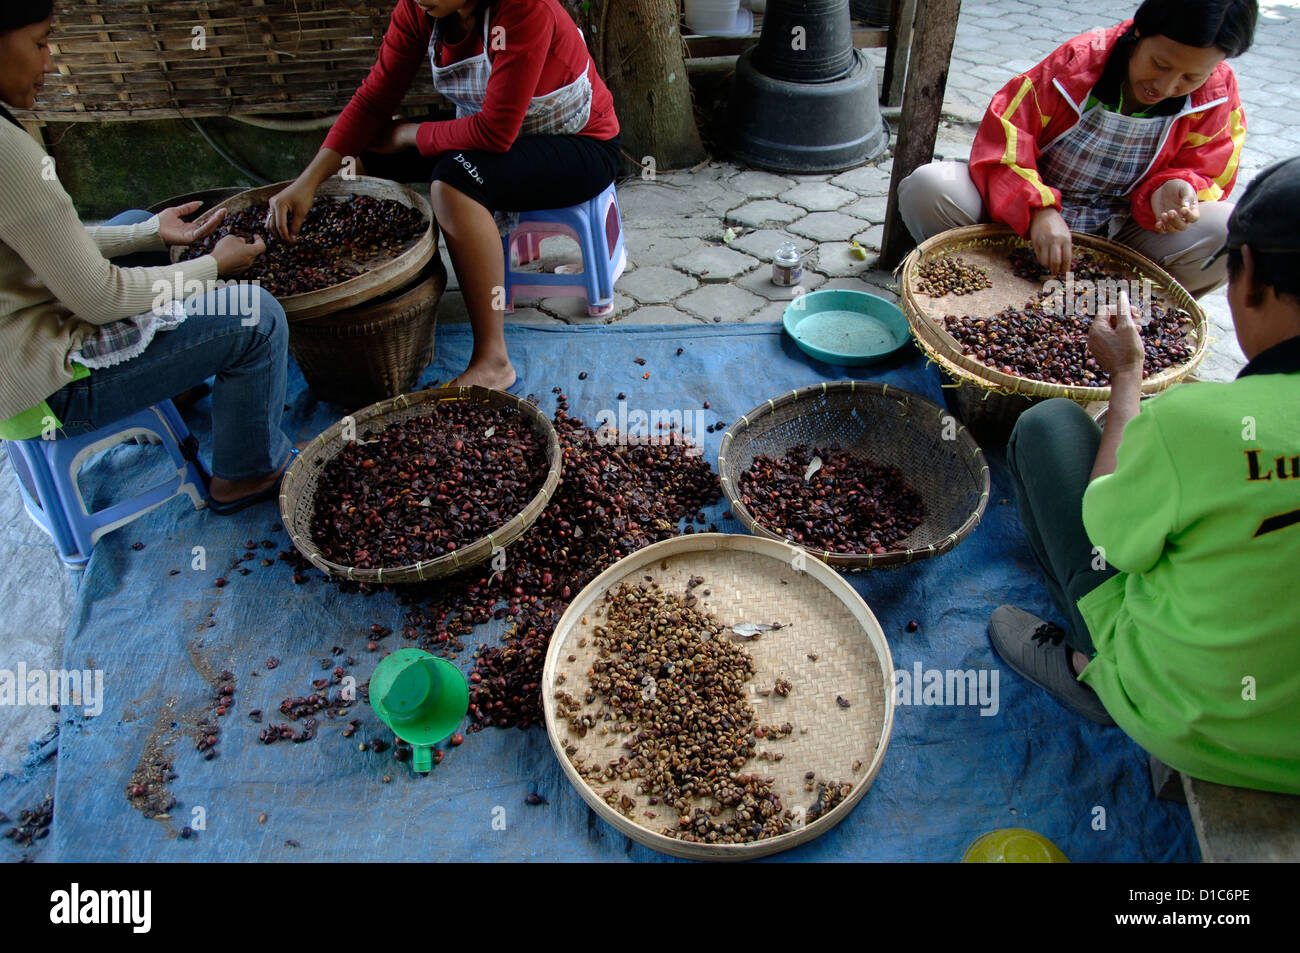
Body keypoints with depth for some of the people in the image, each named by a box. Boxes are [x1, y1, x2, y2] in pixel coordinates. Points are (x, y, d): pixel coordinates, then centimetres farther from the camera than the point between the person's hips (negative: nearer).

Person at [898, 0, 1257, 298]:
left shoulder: (1218, 95, -7)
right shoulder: (1077, 61, -16)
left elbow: (1204, 172, 2)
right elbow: (1002, 141, -20)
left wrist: (1172, 190, -25)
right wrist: (1039, 209, -35)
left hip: (1115, 238, 2)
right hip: (1024, 225, -2)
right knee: (927, 187, -28)